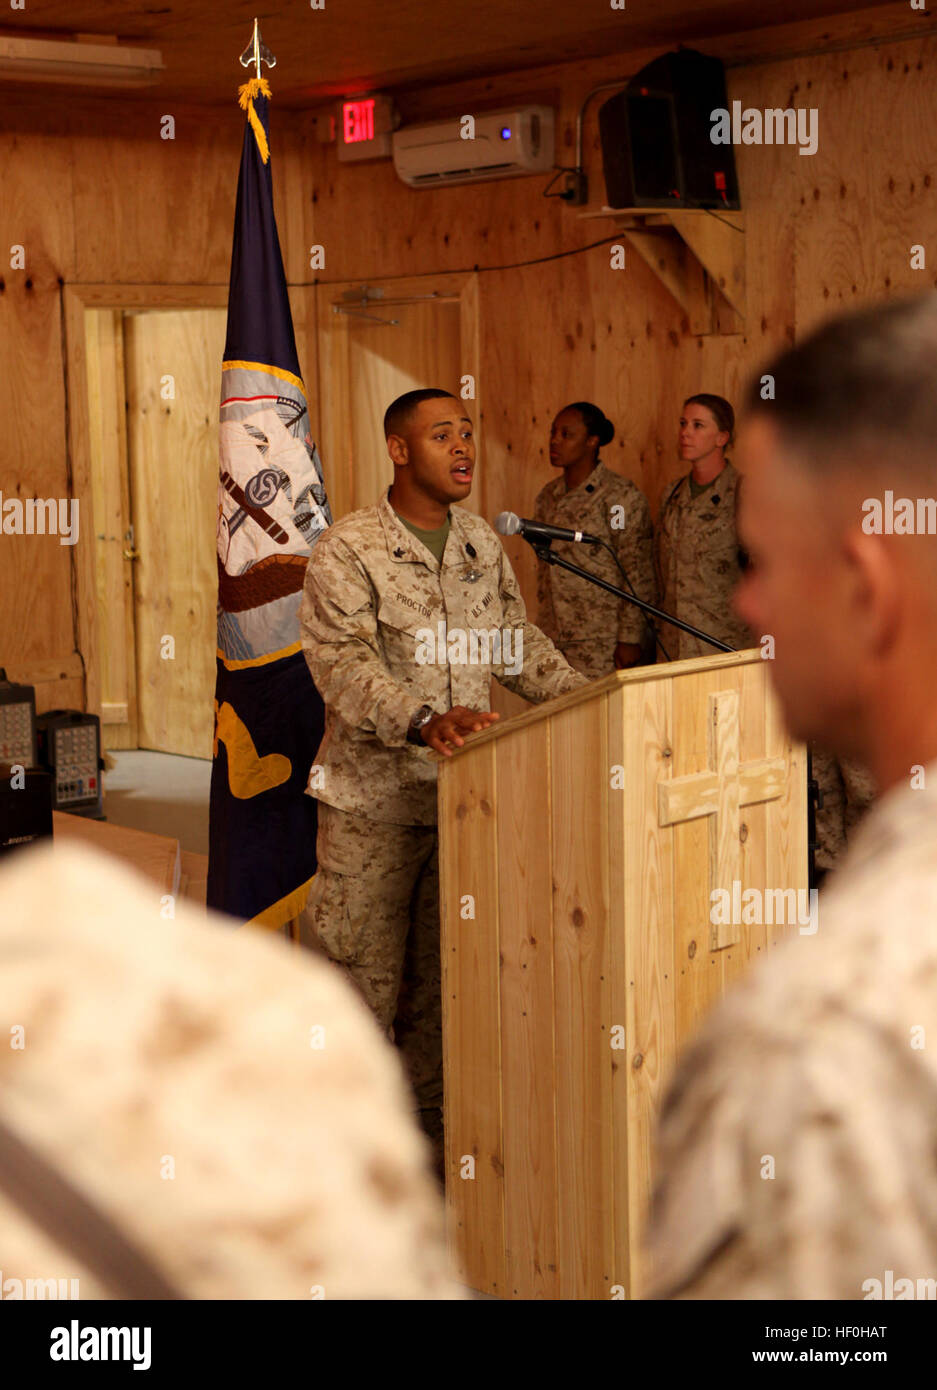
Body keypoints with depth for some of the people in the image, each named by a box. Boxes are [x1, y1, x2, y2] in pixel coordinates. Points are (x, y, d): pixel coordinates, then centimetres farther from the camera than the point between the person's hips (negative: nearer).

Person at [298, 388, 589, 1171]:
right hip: (374, 799, -5)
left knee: (444, 971, 12)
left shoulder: (483, 545, 11)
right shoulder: (347, 550, -10)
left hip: (467, 791, 5)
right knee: (362, 969, 1)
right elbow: (342, 664, -21)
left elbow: (522, 647, 18)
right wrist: (422, 719, -36)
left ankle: (429, 1115, 26)